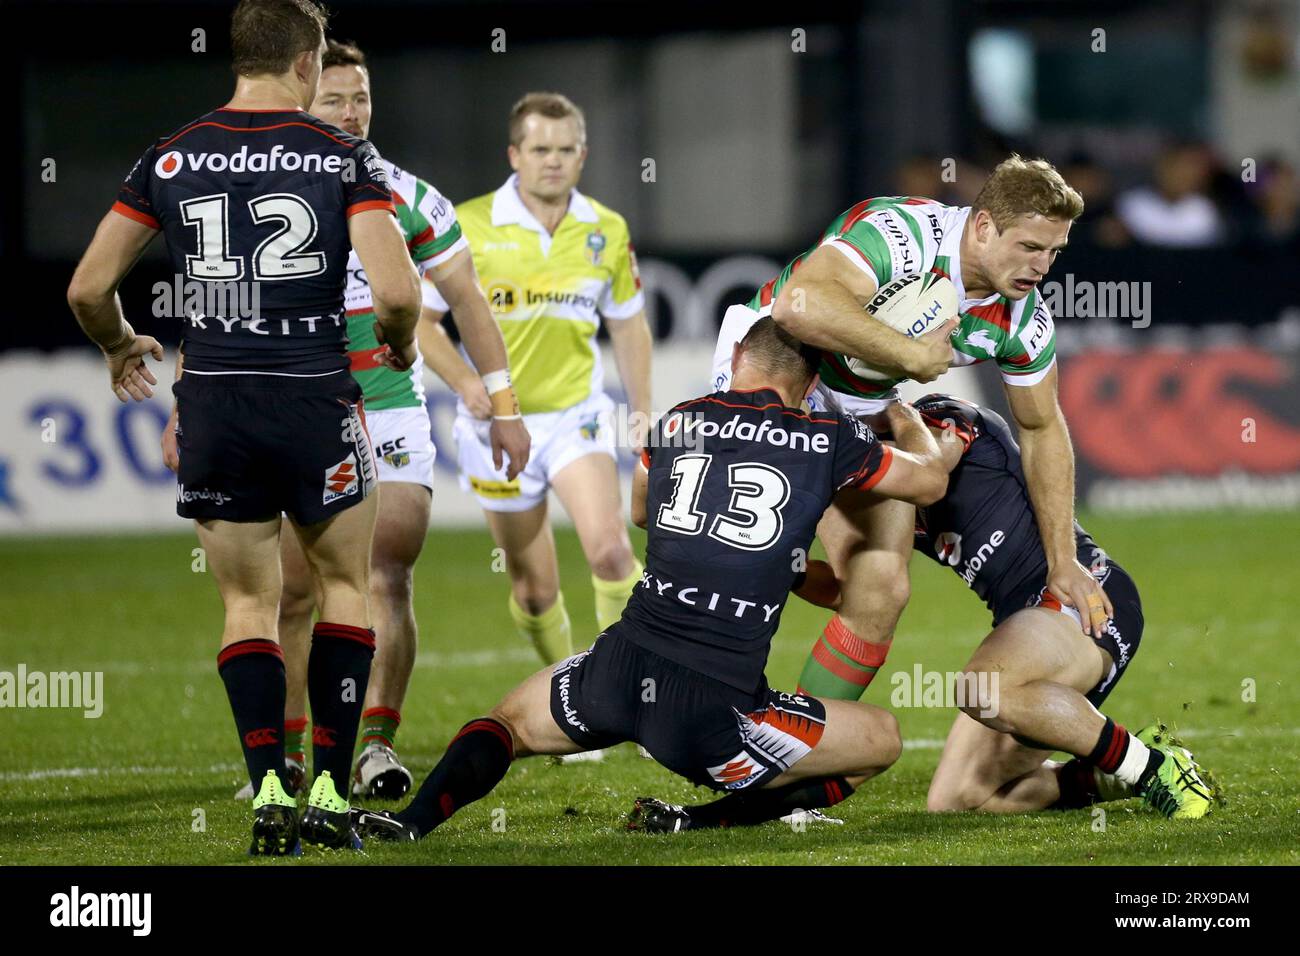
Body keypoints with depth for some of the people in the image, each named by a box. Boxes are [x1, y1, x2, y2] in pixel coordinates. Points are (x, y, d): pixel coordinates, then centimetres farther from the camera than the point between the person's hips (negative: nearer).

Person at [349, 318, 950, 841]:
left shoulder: (677, 424, 13)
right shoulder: (831, 442, 4)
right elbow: (930, 480, 24)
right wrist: (908, 424, 45)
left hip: (621, 671, 3)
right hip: (712, 705, -3)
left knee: (512, 719, 31)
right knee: (882, 740, 14)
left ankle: (411, 822, 1)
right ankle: (703, 824, -2)